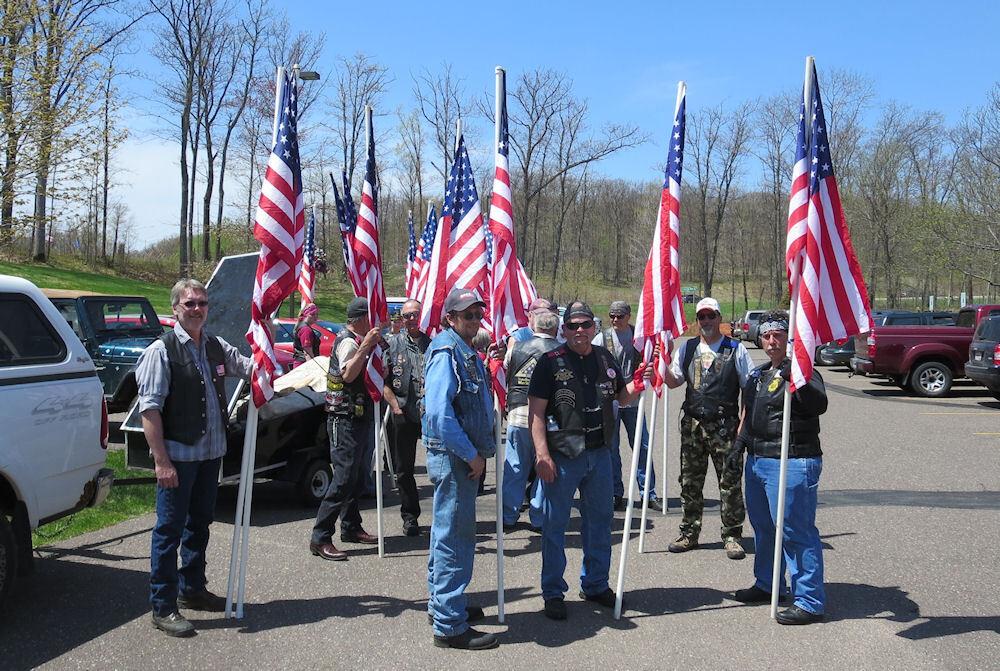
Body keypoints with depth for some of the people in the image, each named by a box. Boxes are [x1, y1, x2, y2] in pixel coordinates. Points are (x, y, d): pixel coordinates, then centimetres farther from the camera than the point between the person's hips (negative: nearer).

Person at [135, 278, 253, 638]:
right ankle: (163, 608, 8)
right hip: (178, 455, -7)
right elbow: (150, 408, -16)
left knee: (199, 523, 19)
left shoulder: (217, 347, 8)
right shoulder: (162, 350, -12)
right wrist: (161, 460, -22)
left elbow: (251, 367, 23)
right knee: (169, 529, -1)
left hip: (211, 452, 7)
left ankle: (192, 589, 35)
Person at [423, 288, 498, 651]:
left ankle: (441, 605, 32)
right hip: (452, 457, -10)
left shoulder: (469, 355, 16)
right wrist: (472, 455, -19)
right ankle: (450, 626, -3)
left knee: (448, 533, 19)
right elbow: (439, 413, -24)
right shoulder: (446, 353, -15)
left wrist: (479, 451, 12)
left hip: (465, 457, 10)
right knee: (455, 538, -8)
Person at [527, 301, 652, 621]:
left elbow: (621, 397, 21)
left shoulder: (605, 359, 8)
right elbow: (535, 412, -11)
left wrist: (636, 386, -1)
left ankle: (595, 585, 33)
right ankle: (553, 592, 16)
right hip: (562, 455, -5)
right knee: (554, 524, 3)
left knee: (600, 520, 16)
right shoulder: (551, 362, -8)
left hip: (599, 453, 5)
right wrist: (542, 455, -18)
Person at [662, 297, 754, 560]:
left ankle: (732, 536, 9)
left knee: (730, 483, -1)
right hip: (692, 424, 4)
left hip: (724, 426, -3)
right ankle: (689, 534, 18)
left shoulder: (736, 349, 2)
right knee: (690, 482, 8)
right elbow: (673, 382, 14)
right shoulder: (688, 348, 13)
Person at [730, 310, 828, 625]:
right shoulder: (759, 374, 15)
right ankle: (767, 585, 37)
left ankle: (810, 602, -2)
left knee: (796, 531, -9)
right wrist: (741, 440, 19)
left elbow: (819, 405, -30)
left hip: (792, 463, -9)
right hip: (758, 460, 10)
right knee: (763, 526, 21)